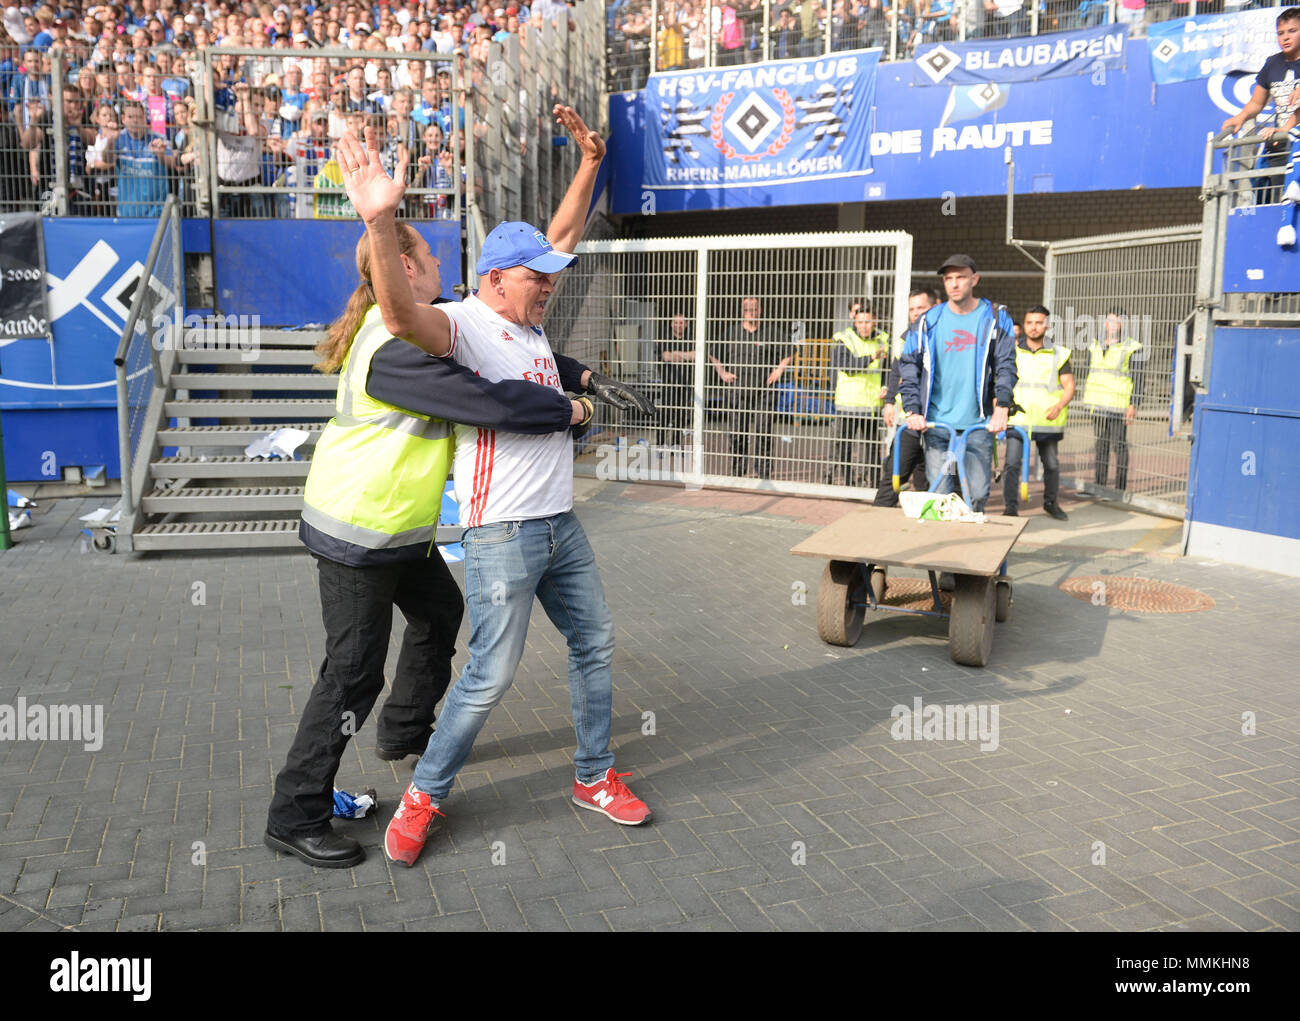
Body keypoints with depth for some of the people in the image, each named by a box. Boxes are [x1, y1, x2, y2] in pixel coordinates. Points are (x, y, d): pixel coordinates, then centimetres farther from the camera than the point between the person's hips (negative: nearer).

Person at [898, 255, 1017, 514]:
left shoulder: (995, 318, 5)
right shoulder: (929, 321, 6)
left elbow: (1006, 365, 3)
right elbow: (909, 366, 7)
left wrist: (1002, 407, -11)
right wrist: (913, 411, -4)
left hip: (978, 423, 0)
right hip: (937, 423, 0)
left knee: (978, 493, -1)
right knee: (939, 493, -2)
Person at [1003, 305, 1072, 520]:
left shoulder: (1059, 354, 5)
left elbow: (1069, 386, 2)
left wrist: (1058, 406, -16)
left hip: (1047, 421, 1)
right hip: (1017, 419, -1)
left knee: (1051, 465, 11)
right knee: (1012, 463, -12)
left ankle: (1050, 502, 32)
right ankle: (1010, 507, -5)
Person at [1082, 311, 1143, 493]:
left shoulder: (1131, 348, -3)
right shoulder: (1095, 346, 14)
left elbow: (1137, 379, -4)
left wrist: (1133, 405, -11)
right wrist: (1085, 399, 16)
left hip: (1118, 403, -5)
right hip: (1098, 402, 5)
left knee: (1119, 444, -4)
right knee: (1101, 443, 10)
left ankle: (1120, 488, -1)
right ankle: (1100, 484, 15)